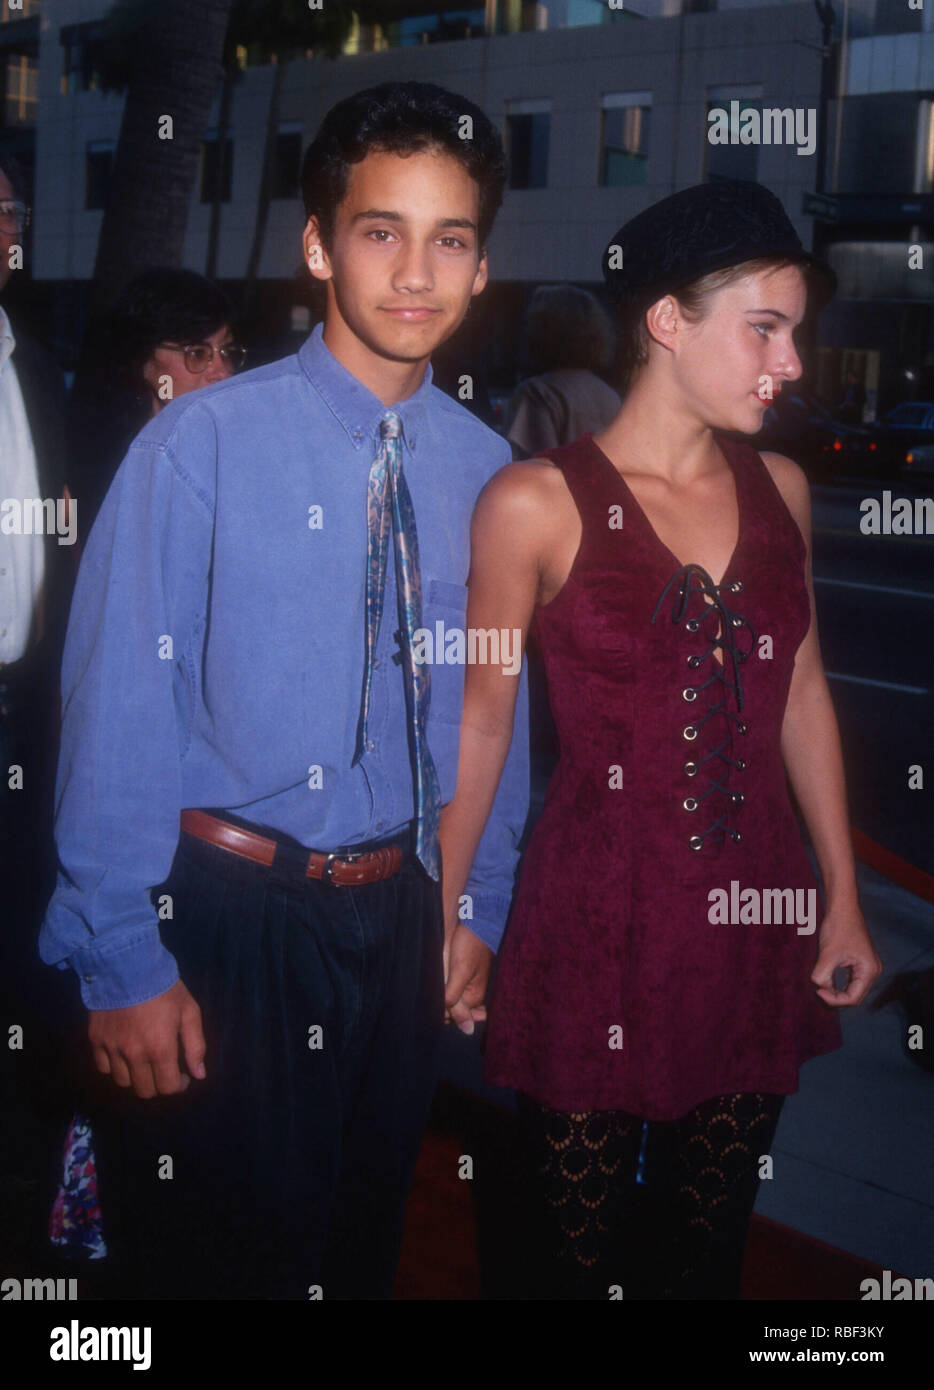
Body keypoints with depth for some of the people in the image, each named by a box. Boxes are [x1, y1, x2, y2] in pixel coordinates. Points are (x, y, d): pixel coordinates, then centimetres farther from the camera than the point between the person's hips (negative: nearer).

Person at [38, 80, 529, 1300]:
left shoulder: (484, 469, 0)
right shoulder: (205, 444, -13)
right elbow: (117, 708, -12)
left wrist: (477, 904, 12)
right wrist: (121, 964, -11)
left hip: (402, 920, 4)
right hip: (220, 918, -3)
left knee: (359, 1245, 22)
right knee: (209, 1253, 13)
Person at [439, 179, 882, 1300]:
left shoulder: (779, 488, 5)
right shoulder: (537, 504, -9)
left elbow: (802, 694, 11)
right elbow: (483, 716, -3)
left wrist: (843, 899, 12)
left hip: (757, 928, 4)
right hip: (597, 930, -4)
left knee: (705, 1246, 17)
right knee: (581, 1252, 12)